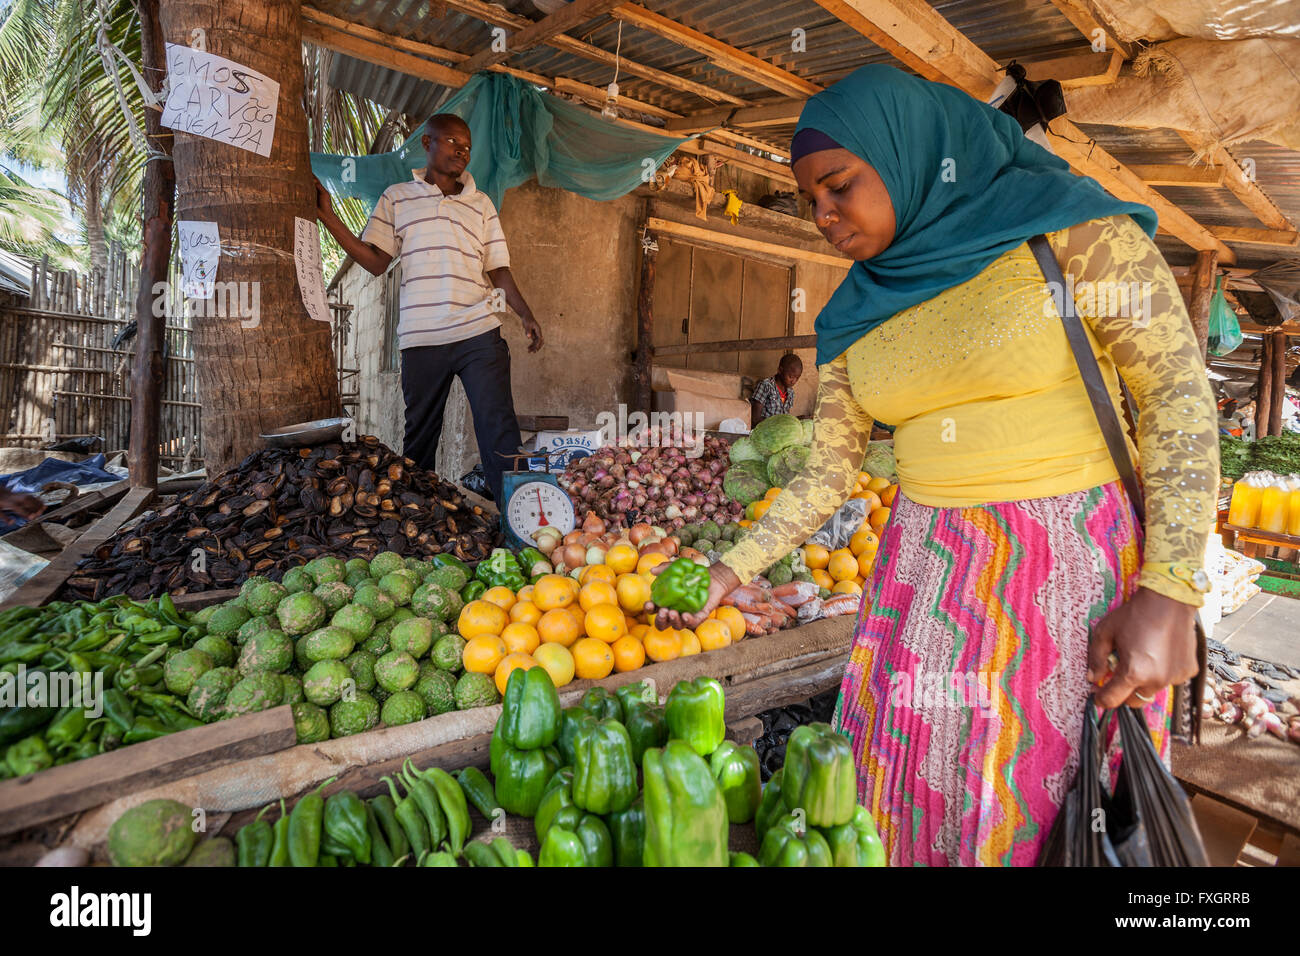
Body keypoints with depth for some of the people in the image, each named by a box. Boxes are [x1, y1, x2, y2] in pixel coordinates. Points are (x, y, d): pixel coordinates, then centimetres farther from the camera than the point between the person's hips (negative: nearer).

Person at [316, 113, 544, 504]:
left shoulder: (480, 204, 17)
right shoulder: (397, 198, 14)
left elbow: (498, 269, 13)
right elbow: (375, 261, 7)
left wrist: (527, 315, -1)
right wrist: (328, 216, -2)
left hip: (479, 335, 0)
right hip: (420, 339, 0)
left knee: (501, 435, -8)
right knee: (419, 438, 6)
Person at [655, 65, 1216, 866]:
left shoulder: (1068, 226, -6)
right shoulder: (856, 315, 7)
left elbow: (1180, 390, -9)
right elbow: (828, 475, 9)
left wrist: (1170, 592, -16)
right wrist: (730, 572, 2)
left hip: (1074, 567, -4)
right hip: (924, 574, 4)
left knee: (1046, 810, 8)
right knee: (917, 802, 13)